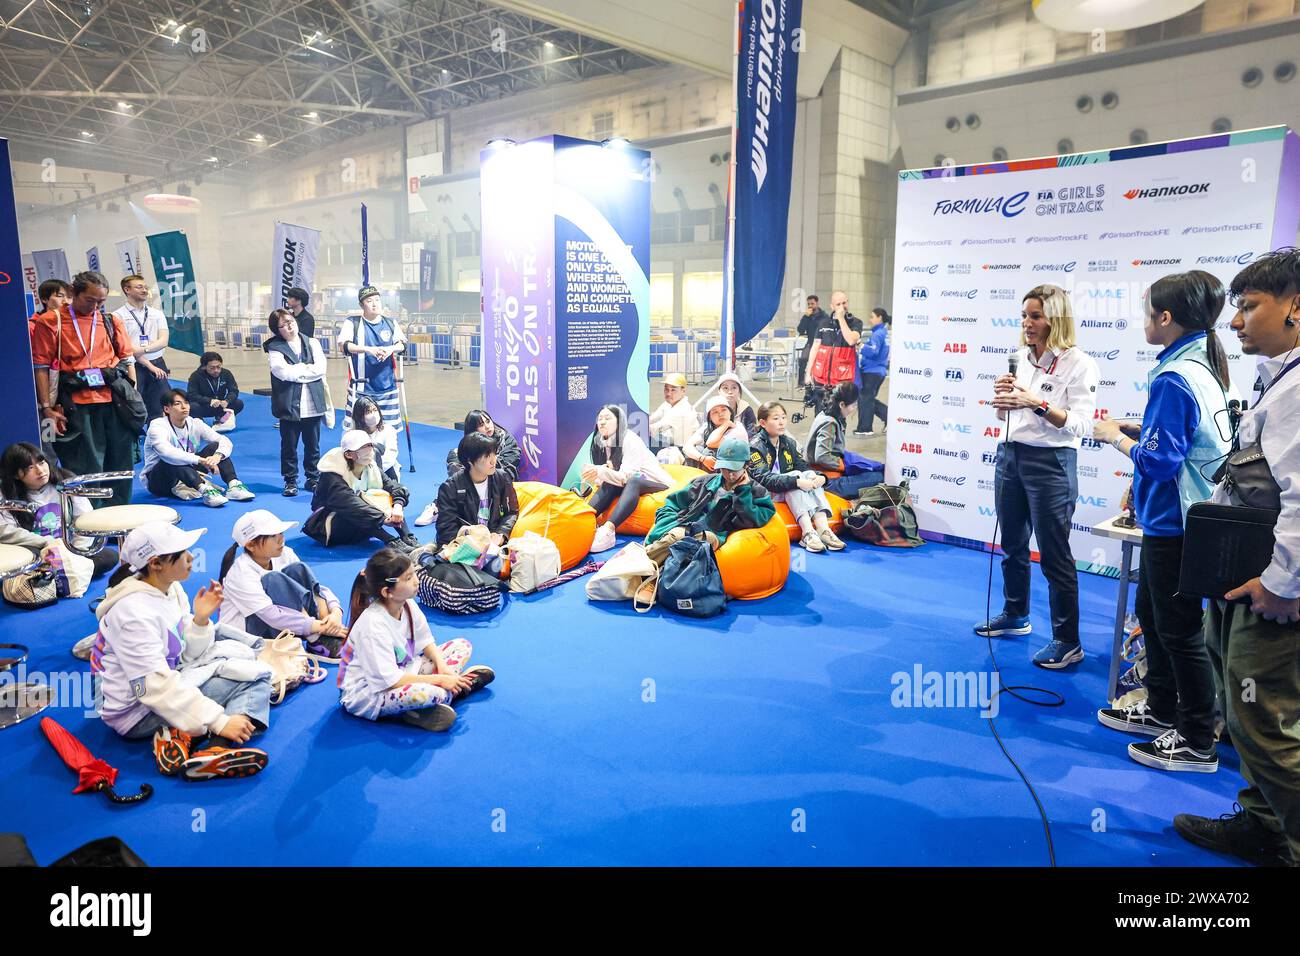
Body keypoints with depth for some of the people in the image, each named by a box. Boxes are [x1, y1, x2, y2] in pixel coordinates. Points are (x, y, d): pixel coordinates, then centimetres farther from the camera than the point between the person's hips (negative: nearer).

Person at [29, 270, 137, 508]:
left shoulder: (111, 321, 12)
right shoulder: (51, 322, 1)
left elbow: (127, 359, 15)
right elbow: (41, 367, -1)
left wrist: (134, 397, 6)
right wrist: (47, 407, -8)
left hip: (116, 399, 4)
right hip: (78, 404, -4)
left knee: (122, 460, 10)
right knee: (87, 466, 0)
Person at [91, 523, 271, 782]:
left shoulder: (170, 588, 0)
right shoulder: (134, 611, -26)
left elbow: (188, 654, 6)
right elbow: (155, 685, -31)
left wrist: (201, 620, -14)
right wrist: (219, 721, -34)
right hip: (138, 711, -9)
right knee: (253, 678, -12)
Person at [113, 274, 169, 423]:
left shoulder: (157, 314, 12)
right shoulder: (119, 316, -1)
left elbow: (163, 341, 1)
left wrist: (142, 349, -14)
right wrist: (149, 365, -10)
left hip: (158, 366, 4)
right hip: (133, 367, -4)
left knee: (158, 411, 4)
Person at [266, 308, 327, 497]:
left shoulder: (312, 343, 7)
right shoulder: (275, 348, -1)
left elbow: (321, 368, -6)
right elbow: (283, 372, -16)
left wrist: (296, 372, -10)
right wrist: (307, 368, -8)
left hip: (312, 403, 2)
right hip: (290, 405, -2)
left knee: (313, 444, 11)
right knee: (289, 445, 7)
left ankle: (313, 478, 23)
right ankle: (290, 481, 18)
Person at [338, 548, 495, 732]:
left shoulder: (407, 604, -8)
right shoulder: (373, 625, -30)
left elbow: (425, 641, 7)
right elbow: (390, 680, -29)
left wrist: (442, 666, -12)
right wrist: (439, 679, -24)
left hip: (402, 672, 9)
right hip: (365, 694, -9)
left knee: (462, 645, 6)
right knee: (426, 693, -39)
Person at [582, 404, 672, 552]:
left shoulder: (630, 439, -16)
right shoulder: (601, 444, 5)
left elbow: (627, 476, -25)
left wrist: (601, 472, -38)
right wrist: (593, 476, -21)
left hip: (657, 484, -7)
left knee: (633, 482, -37)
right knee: (609, 484, -22)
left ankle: (608, 531, -55)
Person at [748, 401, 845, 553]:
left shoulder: (789, 443, 12)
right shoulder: (755, 446, -9)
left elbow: (804, 466, 4)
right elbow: (763, 478, -22)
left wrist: (820, 476, -20)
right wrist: (796, 482, -33)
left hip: (791, 492, 6)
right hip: (765, 494, -6)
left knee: (811, 476, -20)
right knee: (796, 474, -28)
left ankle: (822, 528, -36)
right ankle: (807, 532, -41)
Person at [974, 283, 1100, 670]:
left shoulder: (1079, 364, -11)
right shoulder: (1021, 358, 7)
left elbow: (1081, 426, -19)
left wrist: (1037, 403, -27)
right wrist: (1002, 396, -6)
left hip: (1051, 464, -7)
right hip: (1010, 455, 7)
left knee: (1054, 555, -1)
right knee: (1012, 545, 18)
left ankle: (1068, 642, 9)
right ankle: (1015, 615, 37)